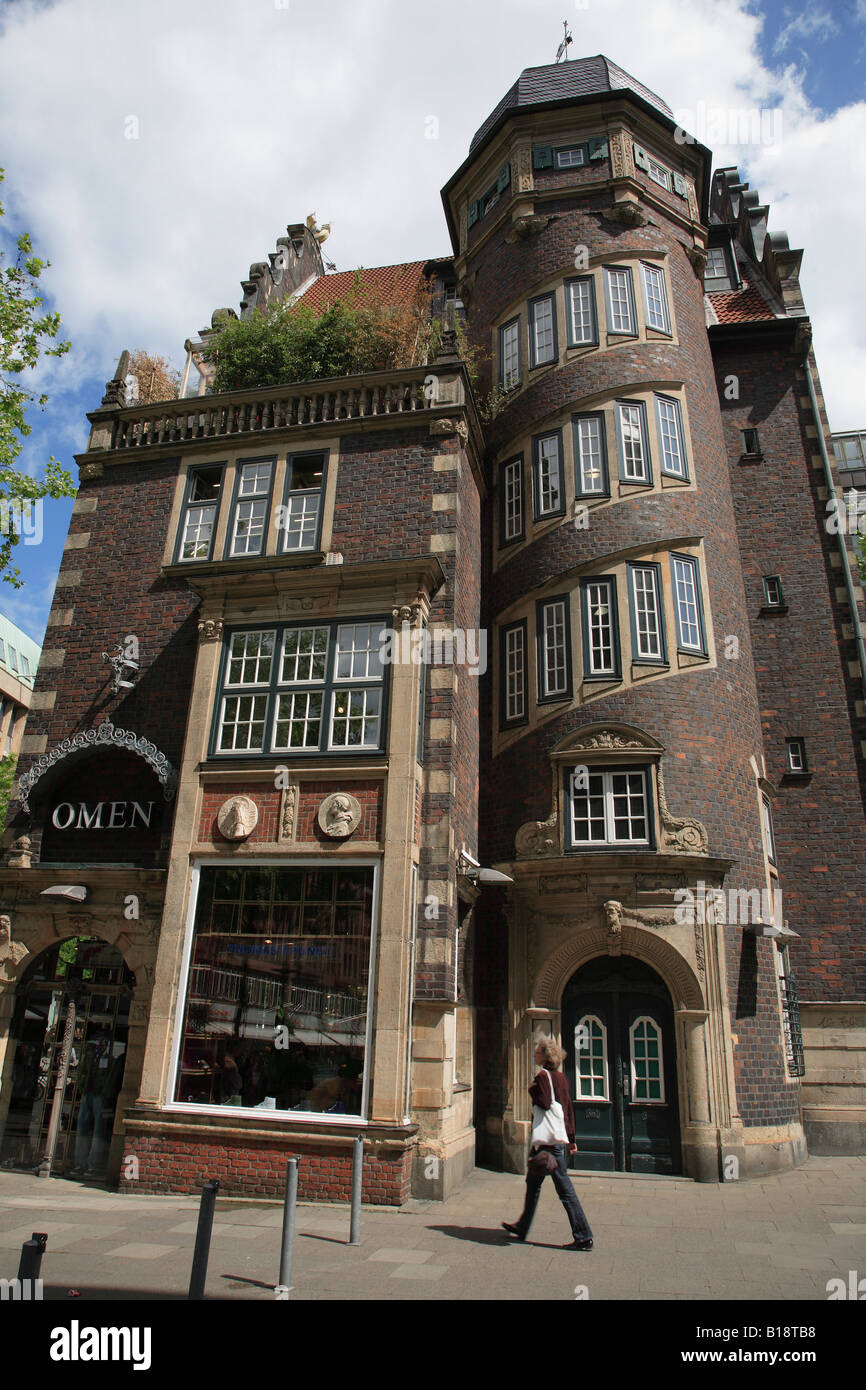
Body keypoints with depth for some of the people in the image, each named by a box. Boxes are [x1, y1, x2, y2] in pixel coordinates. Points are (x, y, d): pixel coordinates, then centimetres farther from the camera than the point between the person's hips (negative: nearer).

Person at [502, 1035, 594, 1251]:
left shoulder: (543, 1076, -14)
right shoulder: (560, 1077, 11)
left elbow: (545, 1103, -22)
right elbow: (569, 1108, 13)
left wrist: (532, 1090, -5)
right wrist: (571, 1138, 17)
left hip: (548, 1138, -9)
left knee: (564, 1188, -4)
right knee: (533, 1182, 18)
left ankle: (583, 1237, 0)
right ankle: (522, 1227, 29)